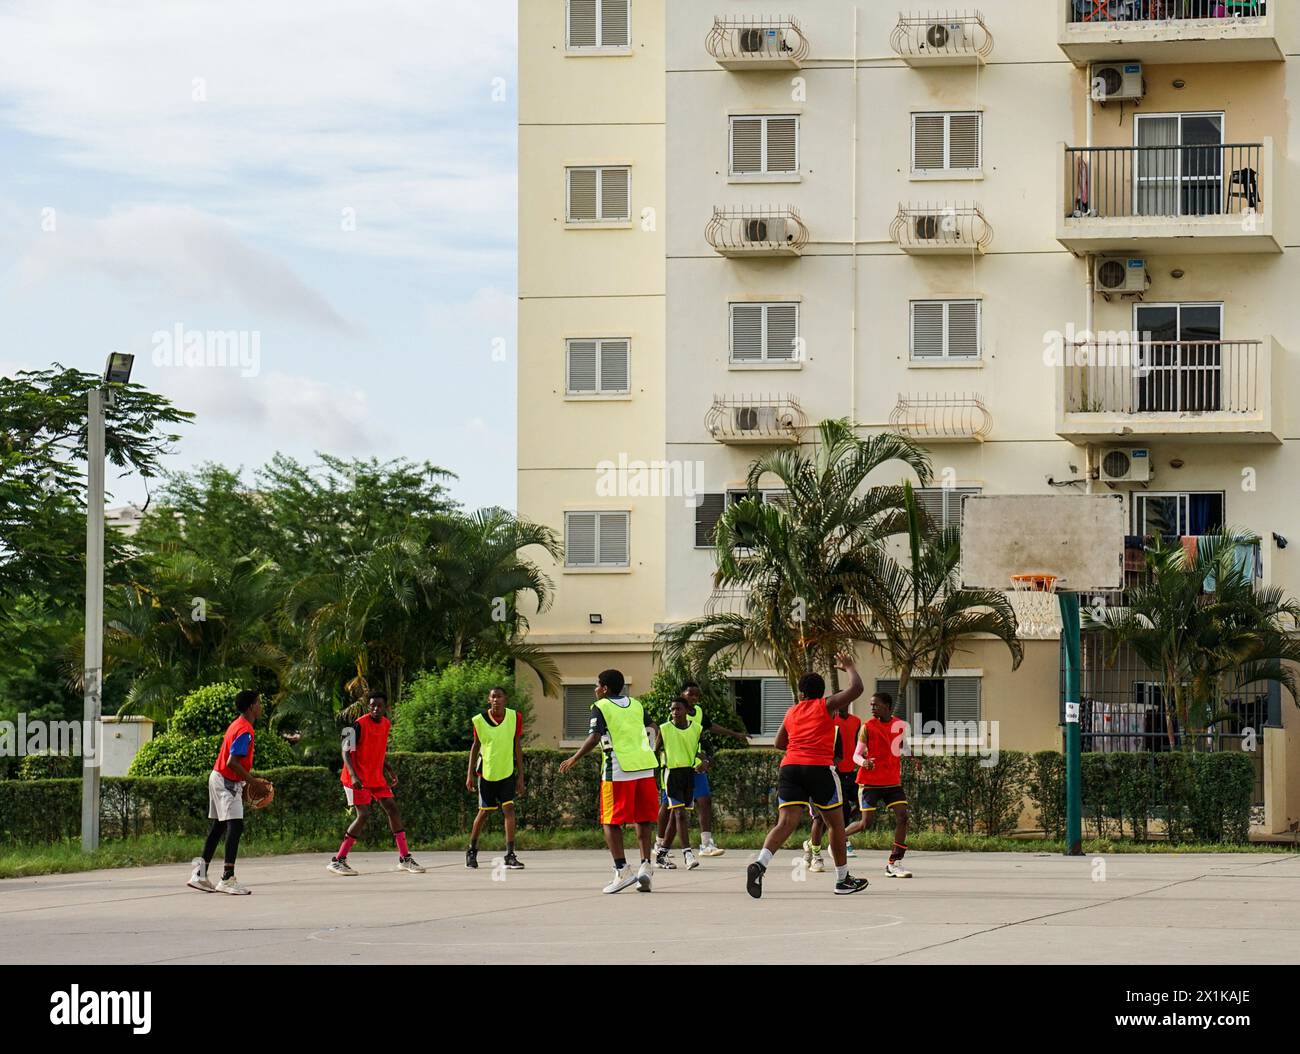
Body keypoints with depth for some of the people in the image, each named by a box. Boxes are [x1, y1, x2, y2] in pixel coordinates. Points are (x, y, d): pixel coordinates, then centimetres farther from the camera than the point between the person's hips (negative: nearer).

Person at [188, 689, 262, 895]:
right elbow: (232, 763, -26)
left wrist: (247, 776, 16)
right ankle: (227, 879, -22)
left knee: (218, 827, 13)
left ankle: (200, 875, 15)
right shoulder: (245, 731, -19)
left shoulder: (236, 725, 12)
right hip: (228, 783, -11)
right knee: (235, 826, -15)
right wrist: (252, 780, -22)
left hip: (218, 778, 11)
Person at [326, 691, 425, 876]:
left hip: (376, 777, 8)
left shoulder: (386, 724, 7)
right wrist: (353, 775, -32)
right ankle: (337, 861, -10)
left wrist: (389, 773, 15)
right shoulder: (359, 725, -16)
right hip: (358, 778, -8)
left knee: (392, 809, 3)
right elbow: (346, 752, -19)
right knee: (363, 815, -15)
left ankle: (404, 858, 11)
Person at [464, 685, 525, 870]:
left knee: (509, 808, -12)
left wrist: (520, 775, 0)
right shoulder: (479, 720, -7)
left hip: (507, 772, 0)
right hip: (486, 772, 0)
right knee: (484, 812, 5)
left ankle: (510, 855, -11)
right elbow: (475, 746, 5)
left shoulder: (515, 717, -5)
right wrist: (470, 774, 2)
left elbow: (517, 747, 1)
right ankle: (471, 850, 26)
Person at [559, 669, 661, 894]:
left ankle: (622, 870, -7)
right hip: (644, 767, 5)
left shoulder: (600, 708, 0)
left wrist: (574, 759, -5)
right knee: (643, 819, 12)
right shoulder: (636, 705, 16)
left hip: (618, 770, -5)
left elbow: (594, 737, -12)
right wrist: (651, 751, 34)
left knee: (611, 822, 3)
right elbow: (654, 730, 16)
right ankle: (645, 865, -1)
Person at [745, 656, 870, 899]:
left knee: (786, 822, -8)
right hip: (820, 767, -3)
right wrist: (849, 668, 21)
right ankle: (843, 879, 22)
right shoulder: (827, 705, 10)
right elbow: (856, 688, 3)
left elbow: (779, 743, 33)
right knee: (836, 822, 14)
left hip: (789, 767, 3)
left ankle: (760, 863, -34)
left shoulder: (792, 712, 22)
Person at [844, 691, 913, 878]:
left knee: (902, 816, -12)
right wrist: (864, 762, -26)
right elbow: (857, 754, -6)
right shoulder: (867, 726, -5)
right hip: (870, 782, -3)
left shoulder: (901, 725, 5)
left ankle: (894, 863, -8)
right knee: (867, 822, -6)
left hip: (892, 782, 3)